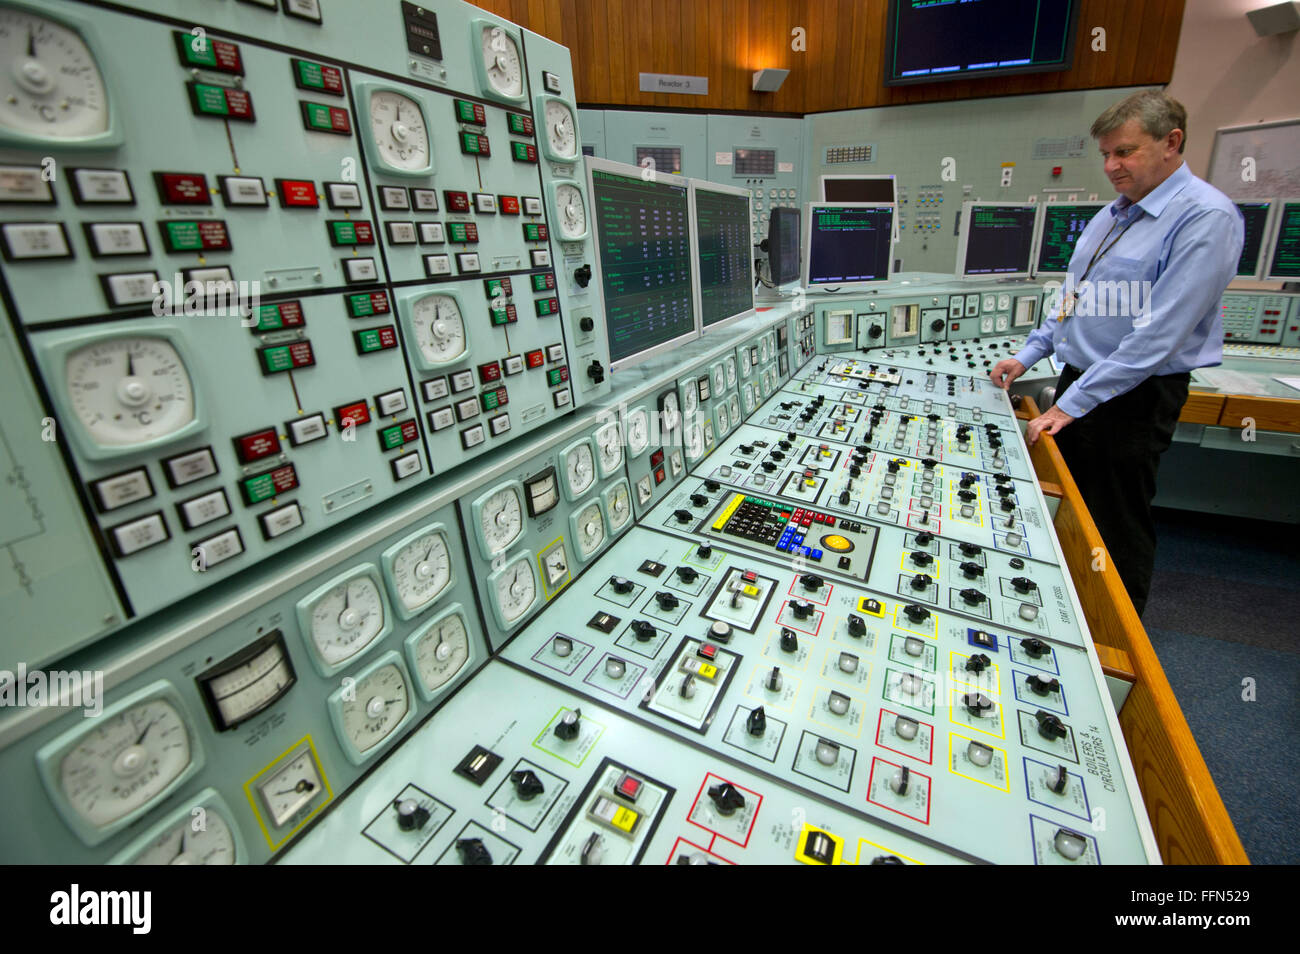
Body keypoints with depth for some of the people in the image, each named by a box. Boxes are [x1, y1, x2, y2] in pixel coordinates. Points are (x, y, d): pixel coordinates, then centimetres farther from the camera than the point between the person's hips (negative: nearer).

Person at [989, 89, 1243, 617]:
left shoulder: (1206, 217, -16)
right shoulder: (1111, 215, 11)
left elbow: (1160, 332, -22)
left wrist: (1074, 403, -23)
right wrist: (1029, 354, 7)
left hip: (1133, 396, -8)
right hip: (1079, 382, 8)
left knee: (1119, 527, 6)